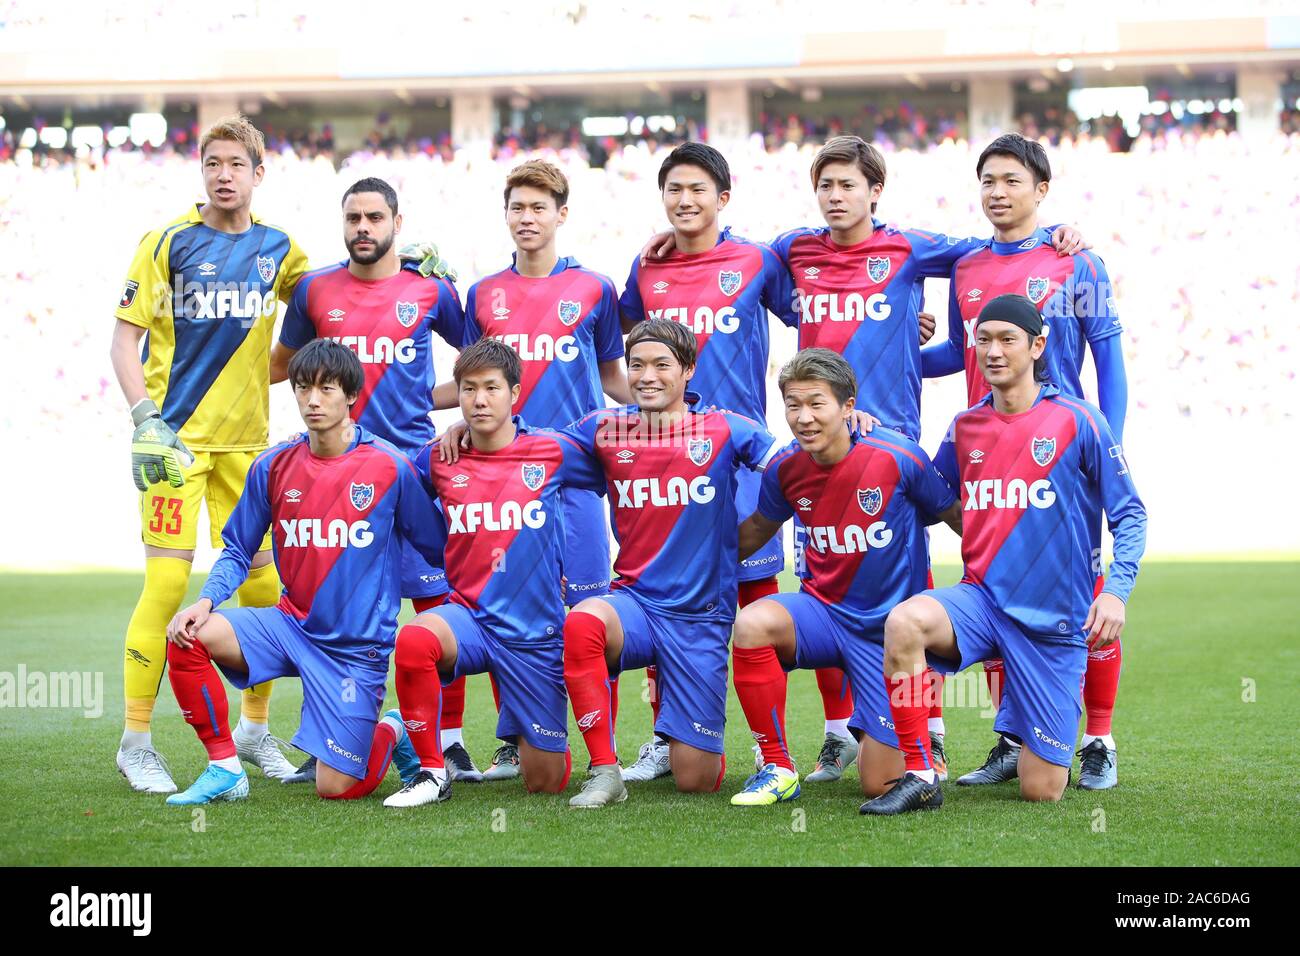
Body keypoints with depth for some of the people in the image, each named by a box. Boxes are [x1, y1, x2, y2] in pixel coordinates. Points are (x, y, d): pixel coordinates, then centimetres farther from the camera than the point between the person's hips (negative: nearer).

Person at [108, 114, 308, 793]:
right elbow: (126, 336, -4)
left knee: (261, 584, 4)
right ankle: (136, 741, 1)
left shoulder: (279, 249, 9)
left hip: (247, 440, 4)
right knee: (168, 582, -9)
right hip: (176, 436, -4)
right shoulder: (168, 243, -3)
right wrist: (145, 418, -17)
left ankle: (254, 727, 21)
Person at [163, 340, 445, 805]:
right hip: (292, 623, 3)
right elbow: (238, 551, 7)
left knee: (336, 788, -7)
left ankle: (393, 732, 28)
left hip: (358, 645, -3)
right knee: (188, 636, -22)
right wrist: (206, 600, -10)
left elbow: (437, 549, 2)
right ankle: (224, 767, -5)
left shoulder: (390, 466, -9)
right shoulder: (273, 466, -1)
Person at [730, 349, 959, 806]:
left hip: (889, 628, -2)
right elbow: (757, 528, 15)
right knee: (752, 623, -33)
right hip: (822, 611, 2)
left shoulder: (898, 457, -17)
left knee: (881, 785, -5)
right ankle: (777, 769, -16)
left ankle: (872, 730, 35)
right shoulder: (785, 468, -6)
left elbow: (960, 518, -2)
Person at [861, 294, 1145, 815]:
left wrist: (1115, 591, -16)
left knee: (1041, 790, -3)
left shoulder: (1078, 421, -4)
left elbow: (1129, 514, -1)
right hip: (982, 597, 3)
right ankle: (918, 777, -20)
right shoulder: (964, 427, 7)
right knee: (904, 621, -33)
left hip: (1054, 618, -3)